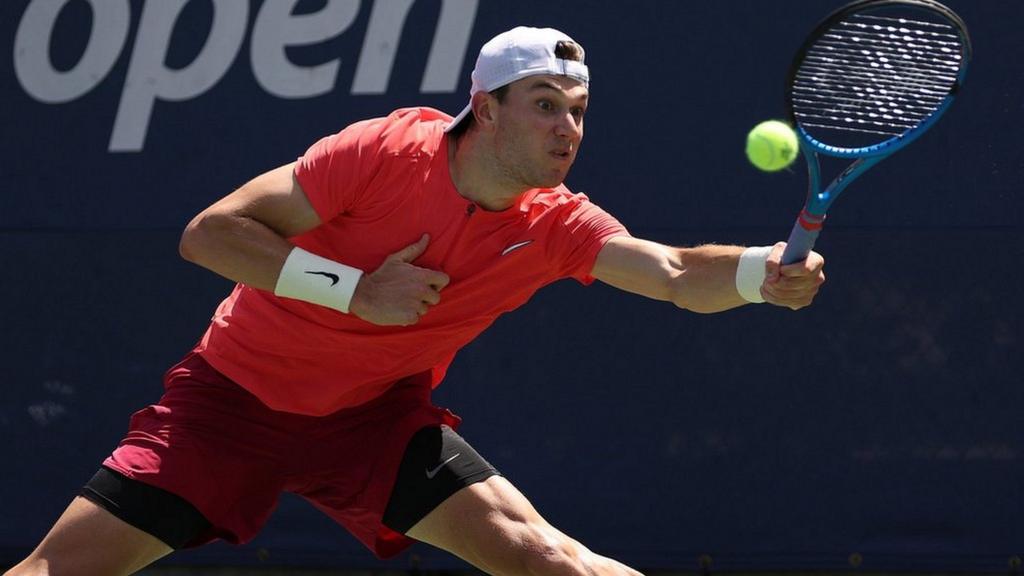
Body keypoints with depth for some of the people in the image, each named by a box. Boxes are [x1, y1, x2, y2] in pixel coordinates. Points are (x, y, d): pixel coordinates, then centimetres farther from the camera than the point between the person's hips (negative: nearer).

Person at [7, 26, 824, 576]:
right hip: (236, 391, -2)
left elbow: (675, 274, -25)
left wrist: (765, 271, -47)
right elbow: (209, 233, -21)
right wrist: (358, 289, -28)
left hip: (374, 419, 2)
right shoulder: (386, 152, -21)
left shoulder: (556, 227, -11)